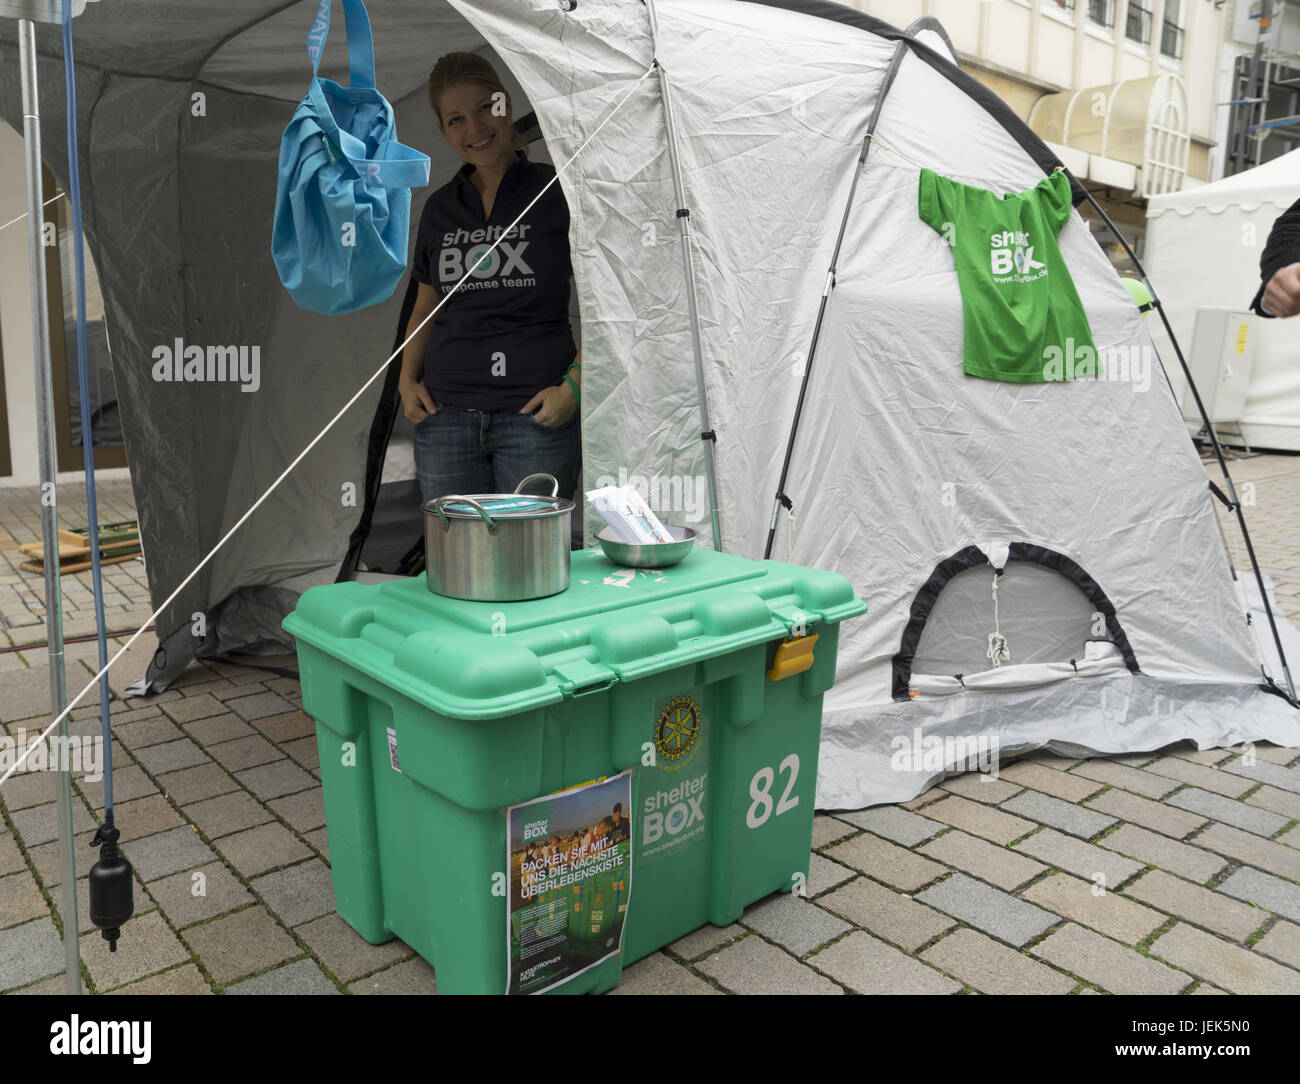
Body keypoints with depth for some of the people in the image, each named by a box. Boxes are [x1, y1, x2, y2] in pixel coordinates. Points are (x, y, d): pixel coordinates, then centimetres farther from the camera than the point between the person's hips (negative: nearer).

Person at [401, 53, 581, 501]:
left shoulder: (556, 192, 0)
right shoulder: (440, 207, 13)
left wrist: (573, 386, -11)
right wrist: (407, 380, 8)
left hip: (537, 414, -4)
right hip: (445, 414, 4)